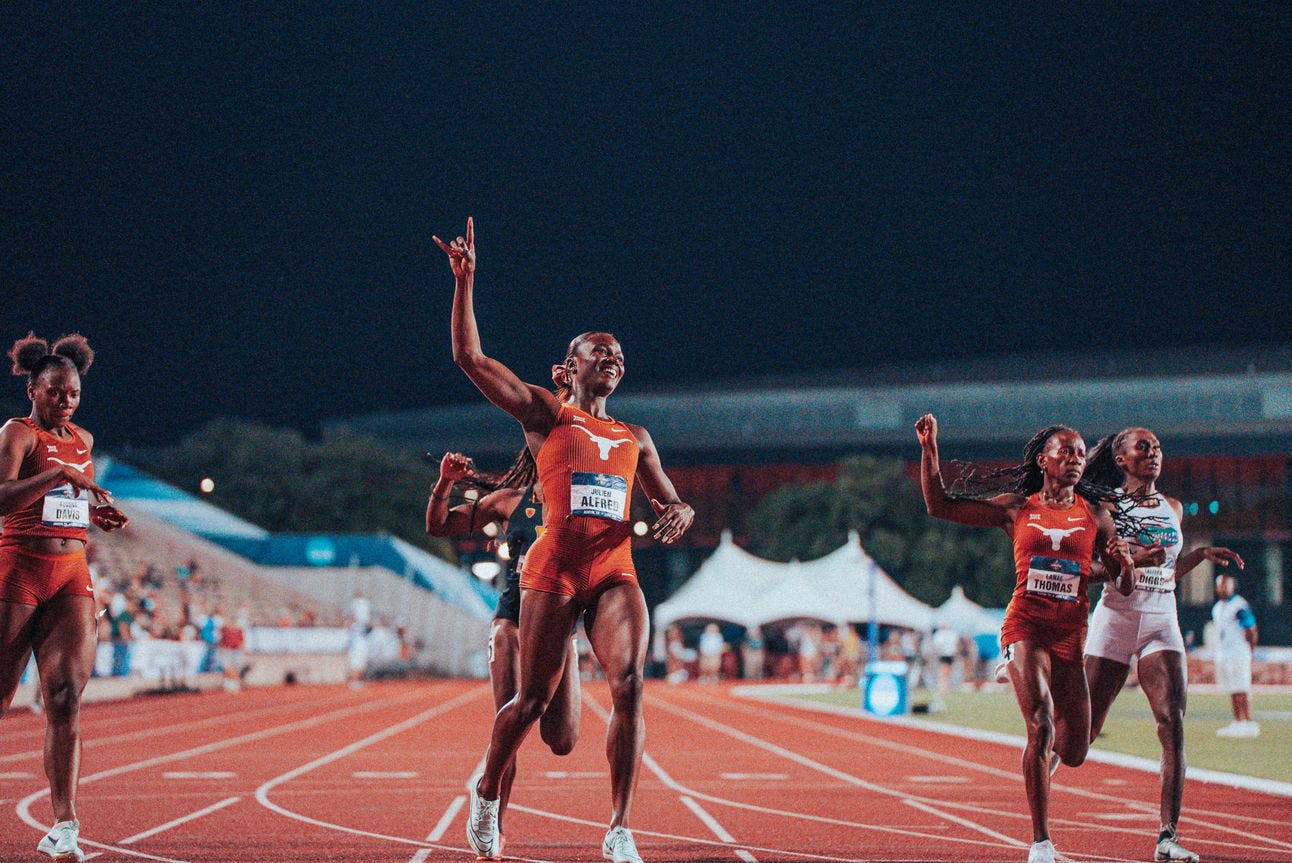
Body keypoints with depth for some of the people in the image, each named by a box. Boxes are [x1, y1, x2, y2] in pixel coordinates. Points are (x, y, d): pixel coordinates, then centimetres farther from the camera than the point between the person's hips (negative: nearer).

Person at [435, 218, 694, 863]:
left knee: (629, 685, -17)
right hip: (553, 568, -3)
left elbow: (674, 504, 26)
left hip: (615, 571, 3)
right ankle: (486, 791, 30)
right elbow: (470, 358, 2)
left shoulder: (635, 438, 21)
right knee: (533, 700, 0)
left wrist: (677, 515, 1)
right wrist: (464, 283, -3)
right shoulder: (544, 413, 9)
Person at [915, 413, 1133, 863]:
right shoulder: (1016, 508, 7)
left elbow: (1124, 588, 9)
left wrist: (1125, 564, -14)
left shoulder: (1095, 513, 8)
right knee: (1041, 728, -21)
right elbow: (940, 505, 8)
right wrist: (929, 448, -1)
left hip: (1070, 633, 2)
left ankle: (1039, 762, 41)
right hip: (1025, 627, -2)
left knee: (1074, 752, 2)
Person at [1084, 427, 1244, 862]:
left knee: (1173, 724, -14)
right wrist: (1131, 560, -22)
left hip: (1162, 622, 4)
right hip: (1115, 618, -4)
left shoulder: (1173, 508, 15)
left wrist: (1202, 554, 10)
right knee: (1083, 729, -2)